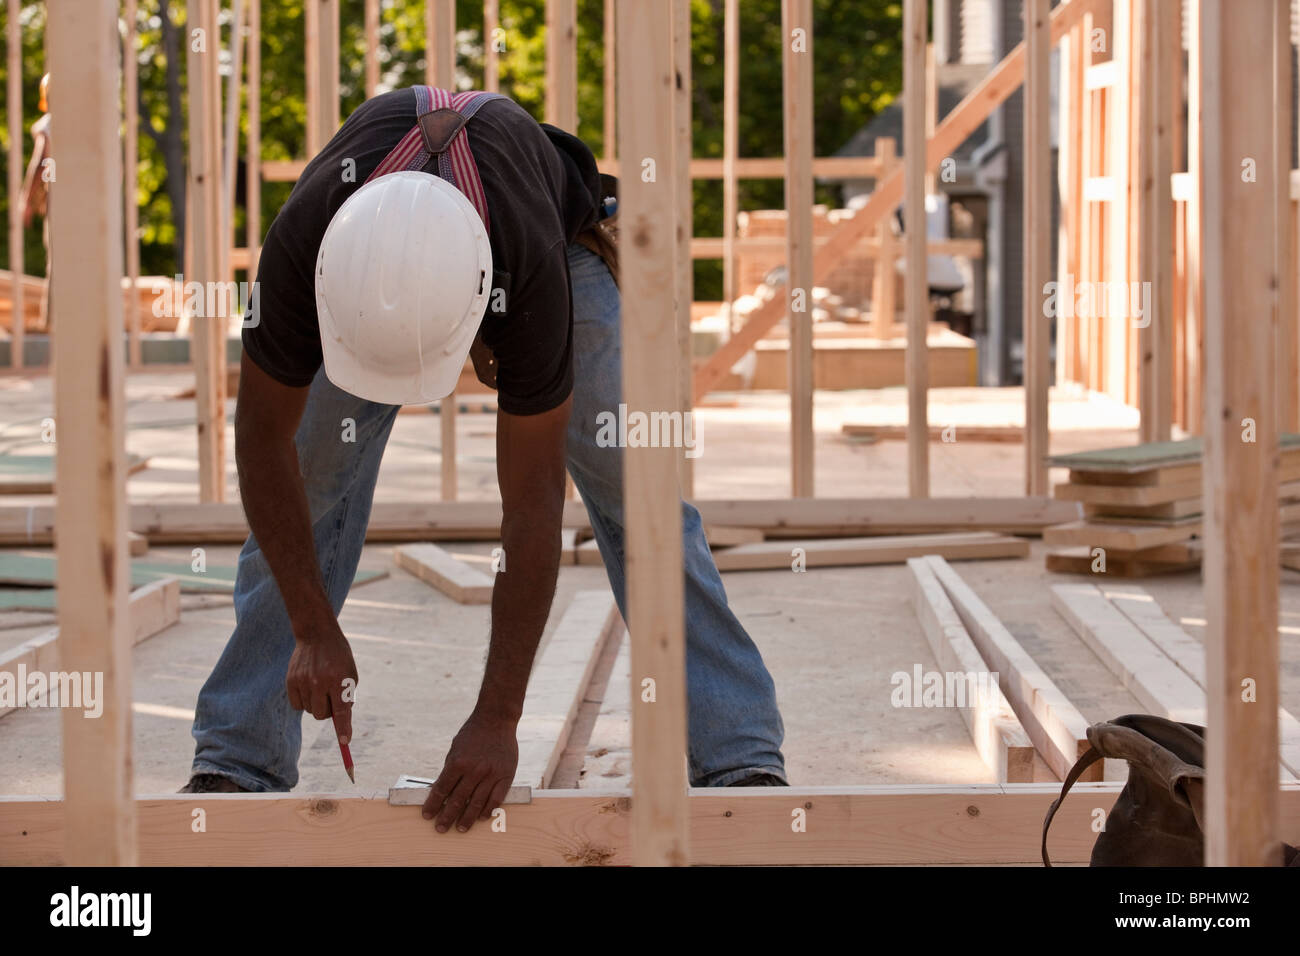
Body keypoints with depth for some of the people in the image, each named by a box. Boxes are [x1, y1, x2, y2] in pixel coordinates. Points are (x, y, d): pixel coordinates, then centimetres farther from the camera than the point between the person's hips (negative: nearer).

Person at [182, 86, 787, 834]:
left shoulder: (534, 272, -46)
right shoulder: (300, 246, -42)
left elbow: (532, 503, -39)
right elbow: (263, 438, -26)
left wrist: (499, 717, -37)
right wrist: (314, 632, -28)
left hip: (558, 232, -2)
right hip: (372, 246, 2)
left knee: (632, 486, -15)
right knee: (307, 488, -9)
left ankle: (741, 759, -12)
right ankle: (239, 762, 1)